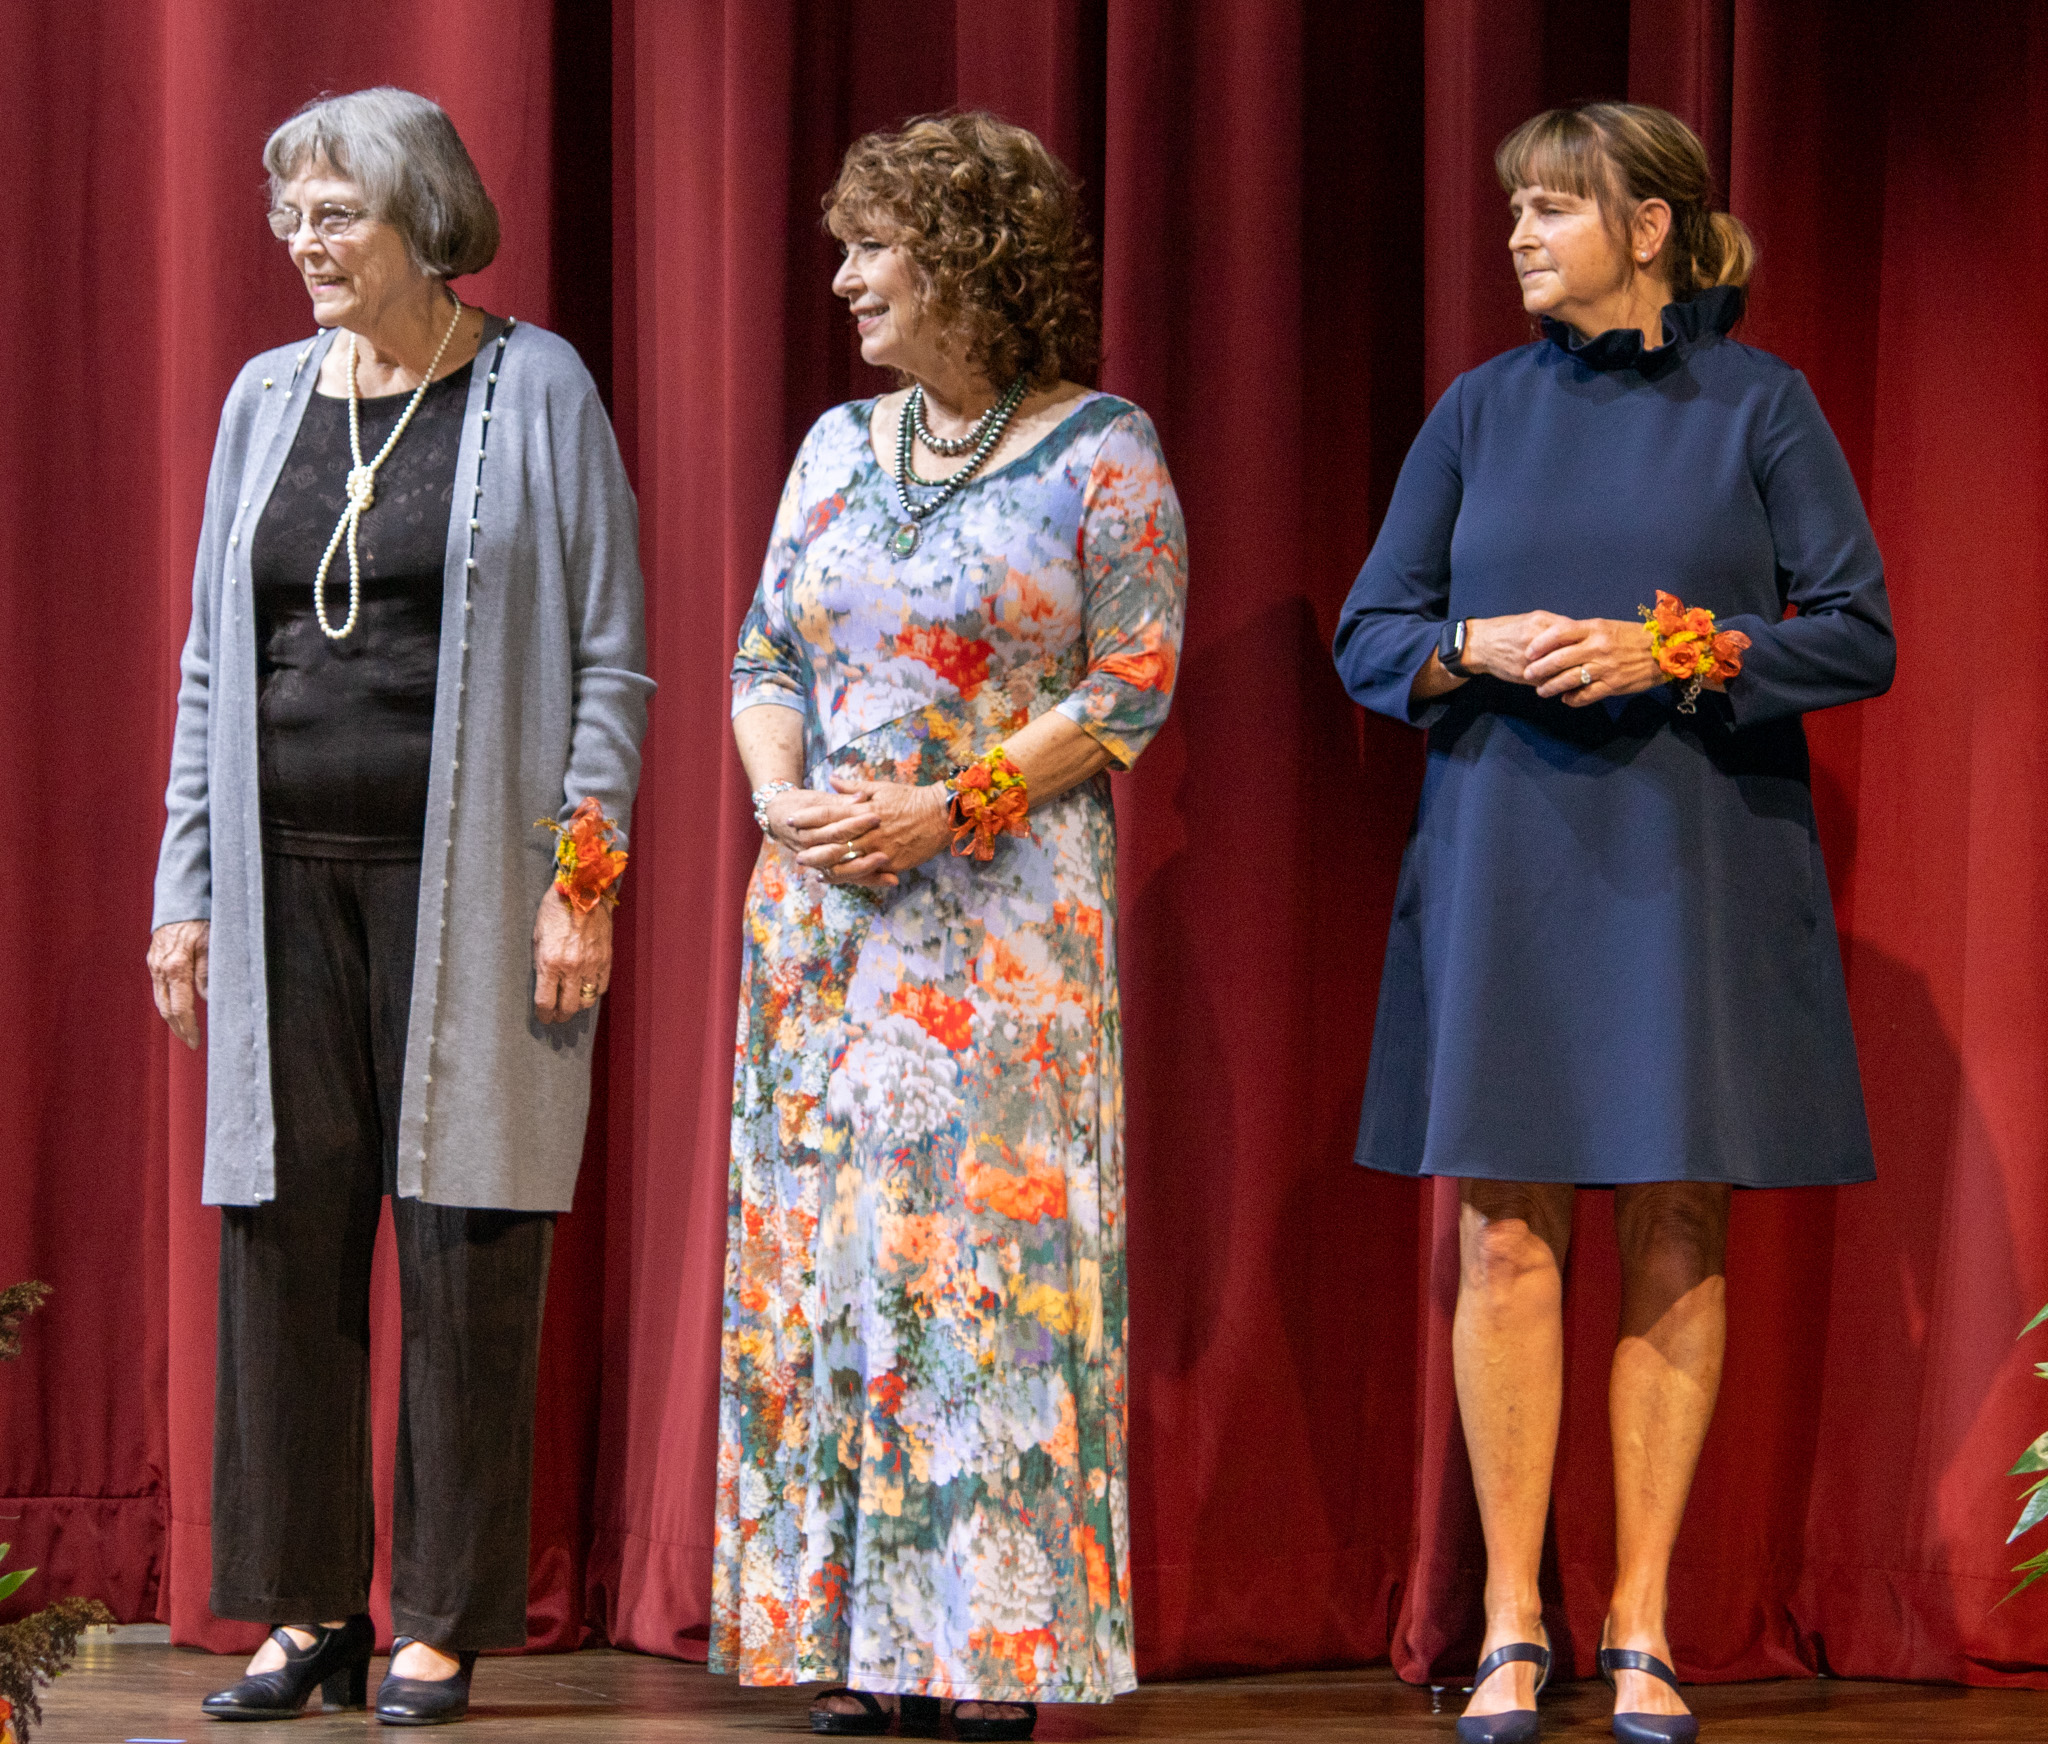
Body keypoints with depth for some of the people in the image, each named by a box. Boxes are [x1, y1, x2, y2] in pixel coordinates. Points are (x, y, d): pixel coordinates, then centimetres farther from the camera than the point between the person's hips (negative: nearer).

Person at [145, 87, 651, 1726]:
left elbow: (610, 659, 0)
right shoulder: (268, 397, 12)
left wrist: (583, 873, -8)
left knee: (465, 1248, -1)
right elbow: (210, 659, 15)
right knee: (285, 1230, 2)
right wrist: (187, 887, 10)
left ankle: (445, 1619, 8)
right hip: (286, 883, 4)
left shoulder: (537, 390, 0)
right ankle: (308, 1609, 12)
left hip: (464, 887, -4)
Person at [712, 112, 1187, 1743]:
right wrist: (787, 799, -4)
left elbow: (1131, 687, -7)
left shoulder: (1102, 452, -3)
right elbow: (767, 657, 15)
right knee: (827, 1240, 3)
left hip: (1009, 910, -5)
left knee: (994, 1236, -6)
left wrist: (951, 811, -15)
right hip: (826, 901, 5)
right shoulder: (840, 446, 13)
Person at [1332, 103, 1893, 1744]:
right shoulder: (1483, 409, 8)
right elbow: (1371, 638, 9)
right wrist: (1483, 650, -11)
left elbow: (1858, 634, -2)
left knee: (1678, 1239, 1)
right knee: (1507, 1236, -1)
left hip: (1698, 869, -2)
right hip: (1504, 863, 2)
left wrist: (1676, 655, -15)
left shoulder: (1757, 404, 1)